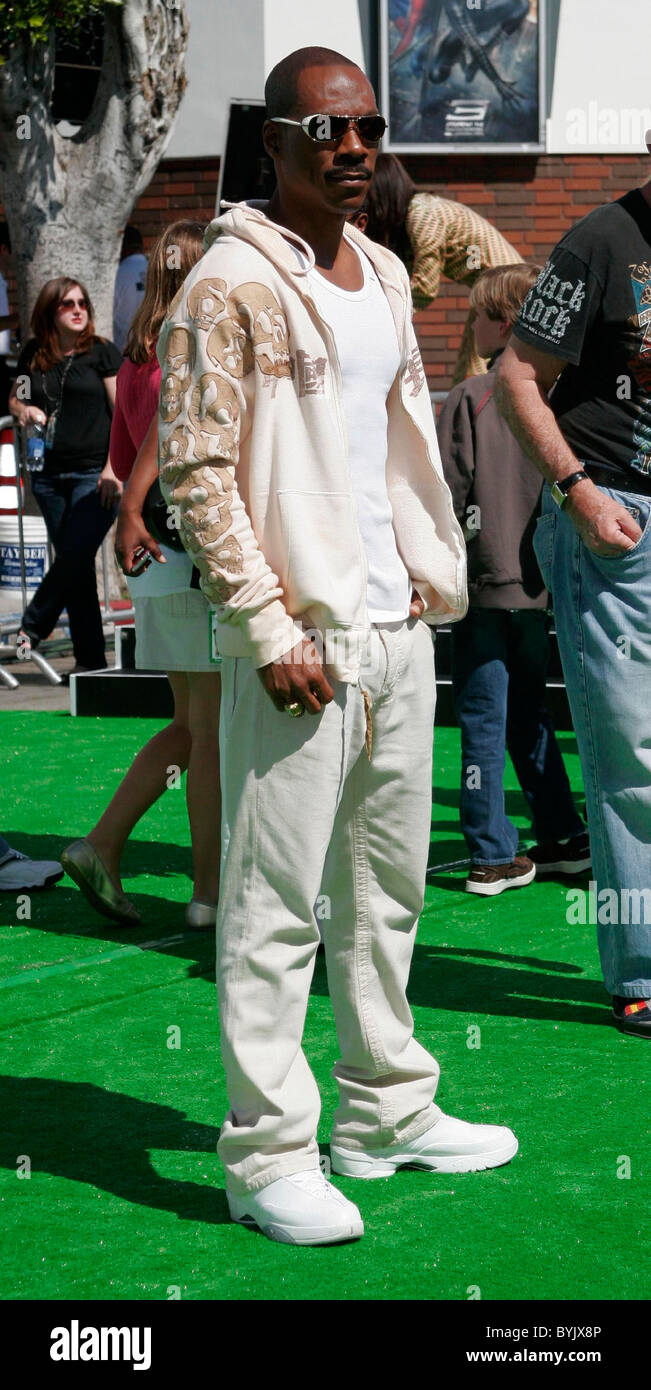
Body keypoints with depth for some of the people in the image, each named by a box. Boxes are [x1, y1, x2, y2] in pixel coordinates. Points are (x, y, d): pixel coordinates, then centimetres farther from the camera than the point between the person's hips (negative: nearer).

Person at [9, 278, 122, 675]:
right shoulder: (34, 353, 10)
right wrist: (24, 410, -1)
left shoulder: (102, 351, -1)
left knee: (74, 557, -16)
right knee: (76, 567, 6)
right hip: (51, 475, 5)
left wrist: (113, 469, -12)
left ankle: (31, 629, 0)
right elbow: (15, 399, 24)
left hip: (95, 474, -5)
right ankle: (91, 660, 9)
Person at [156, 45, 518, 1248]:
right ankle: (268, 1155, 0)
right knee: (276, 907, -4)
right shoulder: (231, 283, -10)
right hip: (299, 641, -8)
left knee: (389, 887, 14)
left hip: (399, 629, 8)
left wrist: (432, 575, 15)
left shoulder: (384, 275, 15)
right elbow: (196, 472, -14)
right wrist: (271, 629, -18)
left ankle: (386, 1114, 24)